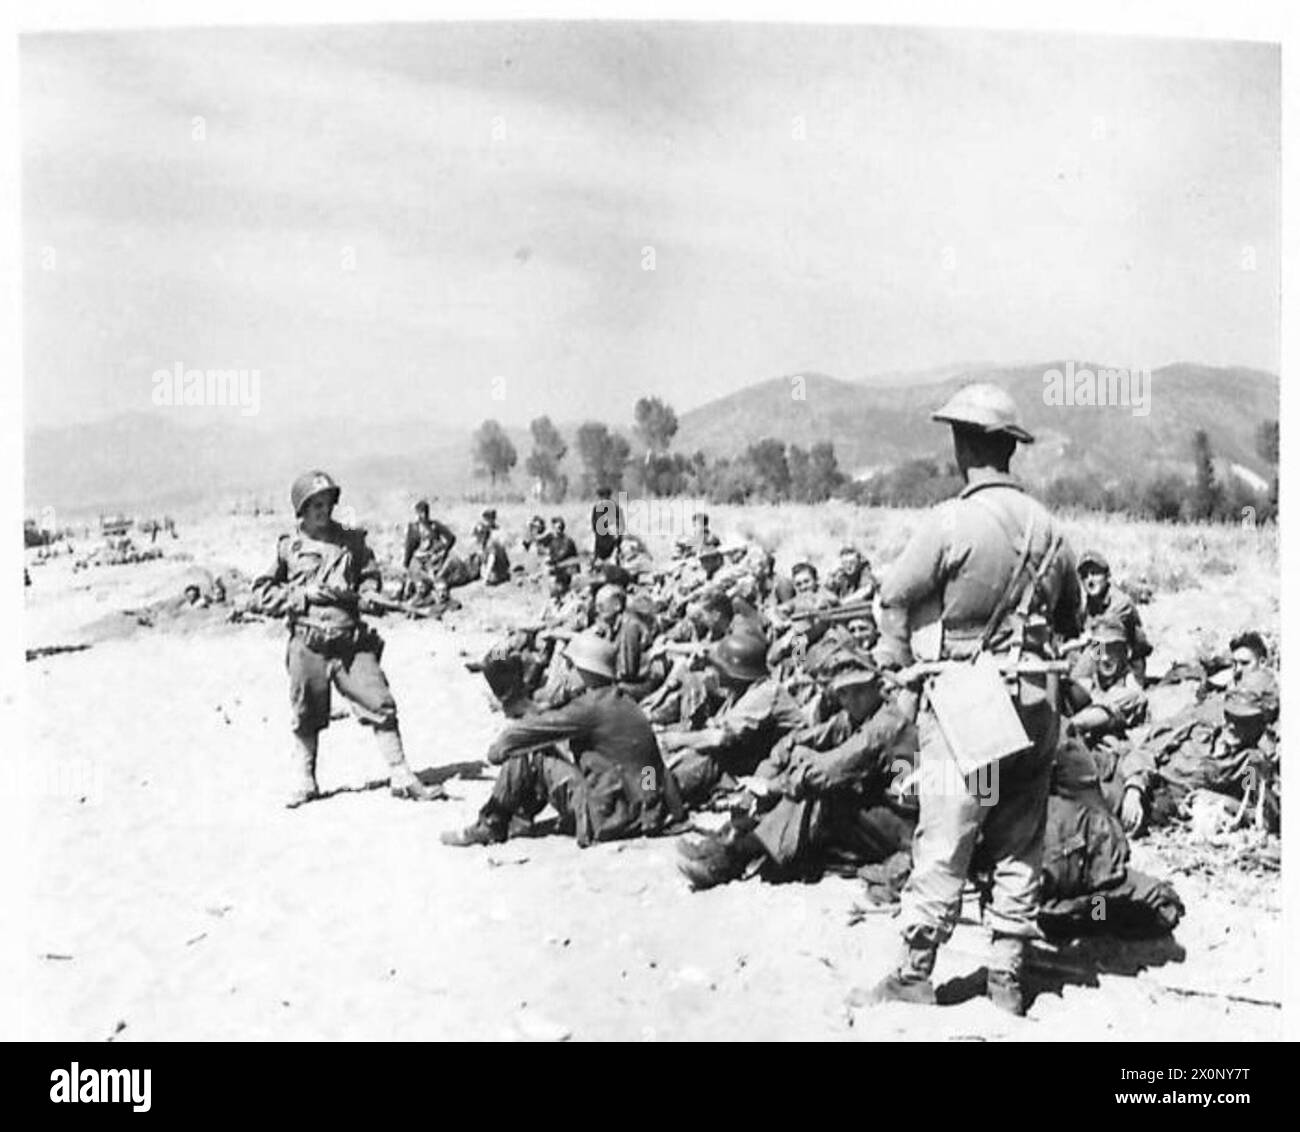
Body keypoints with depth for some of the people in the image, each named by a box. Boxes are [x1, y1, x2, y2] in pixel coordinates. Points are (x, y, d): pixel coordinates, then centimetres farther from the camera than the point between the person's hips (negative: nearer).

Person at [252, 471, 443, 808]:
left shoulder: (351, 541, 9)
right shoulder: (288, 548, 4)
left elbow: (371, 576, 20)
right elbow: (262, 594, 3)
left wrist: (367, 597, -1)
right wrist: (304, 594, -9)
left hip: (352, 641, 1)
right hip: (308, 644, -1)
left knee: (381, 705, -5)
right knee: (306, 717, 9)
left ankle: (401, 777, 3)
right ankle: (304, 782, 26)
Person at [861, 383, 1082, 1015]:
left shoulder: (950, 523, -14)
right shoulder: (1046, 527, 3)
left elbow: (895, 596, -6)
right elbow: (1072, 616, 14)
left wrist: (901, 654, 9)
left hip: (963, 699, -5)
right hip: (1035, 702, 5)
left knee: (944, 843, 1)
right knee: (1020, 844, 12)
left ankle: (915, 975, 7)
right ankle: (1007, 976, 20)